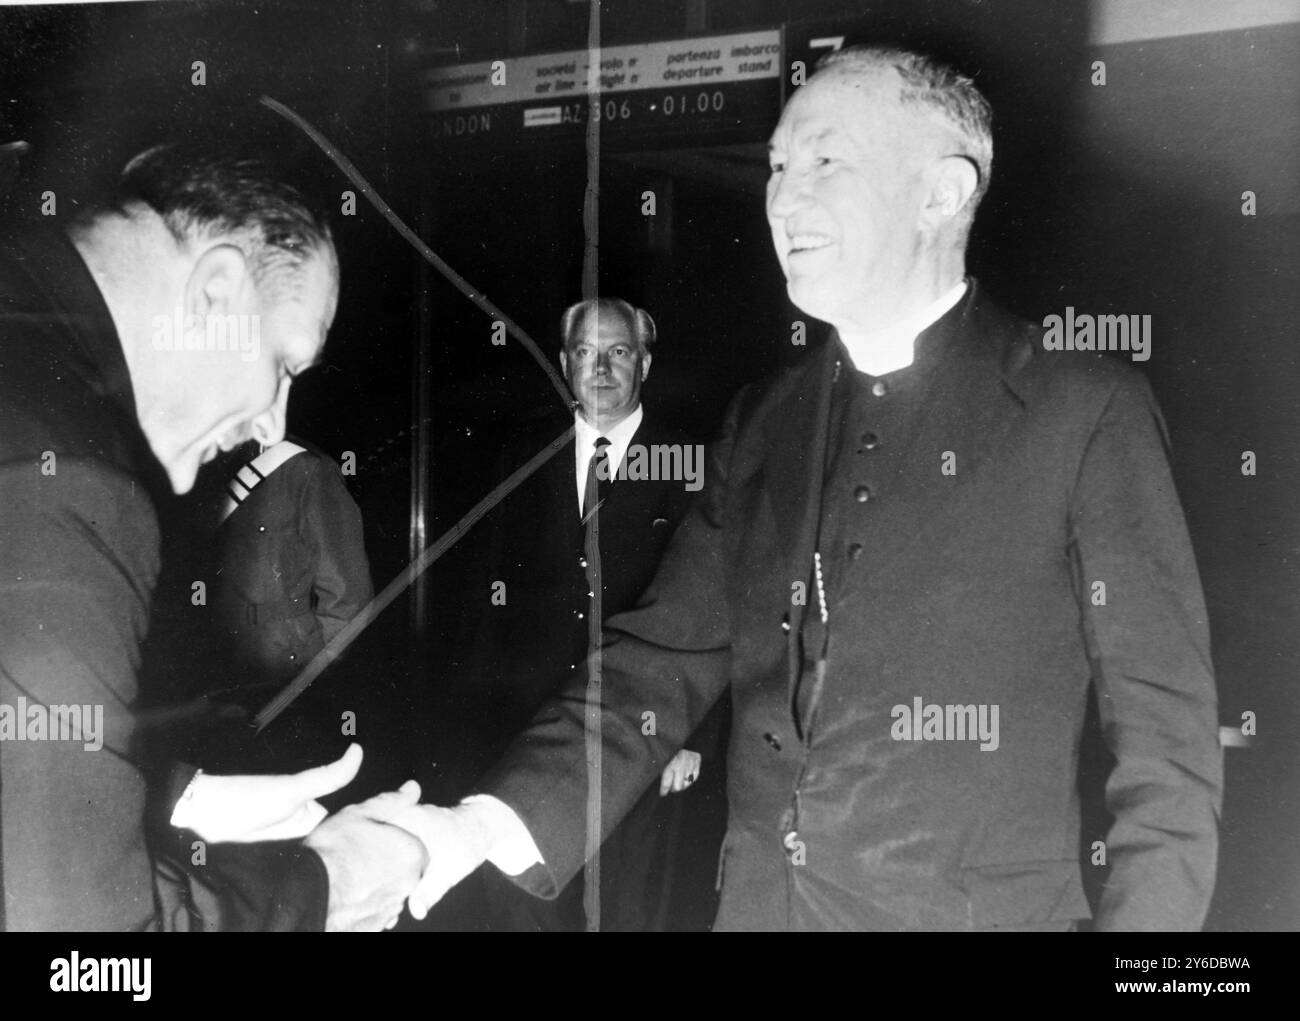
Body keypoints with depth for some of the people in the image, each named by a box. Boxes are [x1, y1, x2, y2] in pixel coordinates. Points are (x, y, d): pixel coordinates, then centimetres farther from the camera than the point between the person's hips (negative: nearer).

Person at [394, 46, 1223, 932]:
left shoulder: (1087, 410, -8)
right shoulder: (762, 422, 6)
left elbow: (1165, 726, -7)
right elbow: (666, 659, 3)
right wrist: (484, 828, -10)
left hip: (981, 910, -4)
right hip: (758, 903, 5)